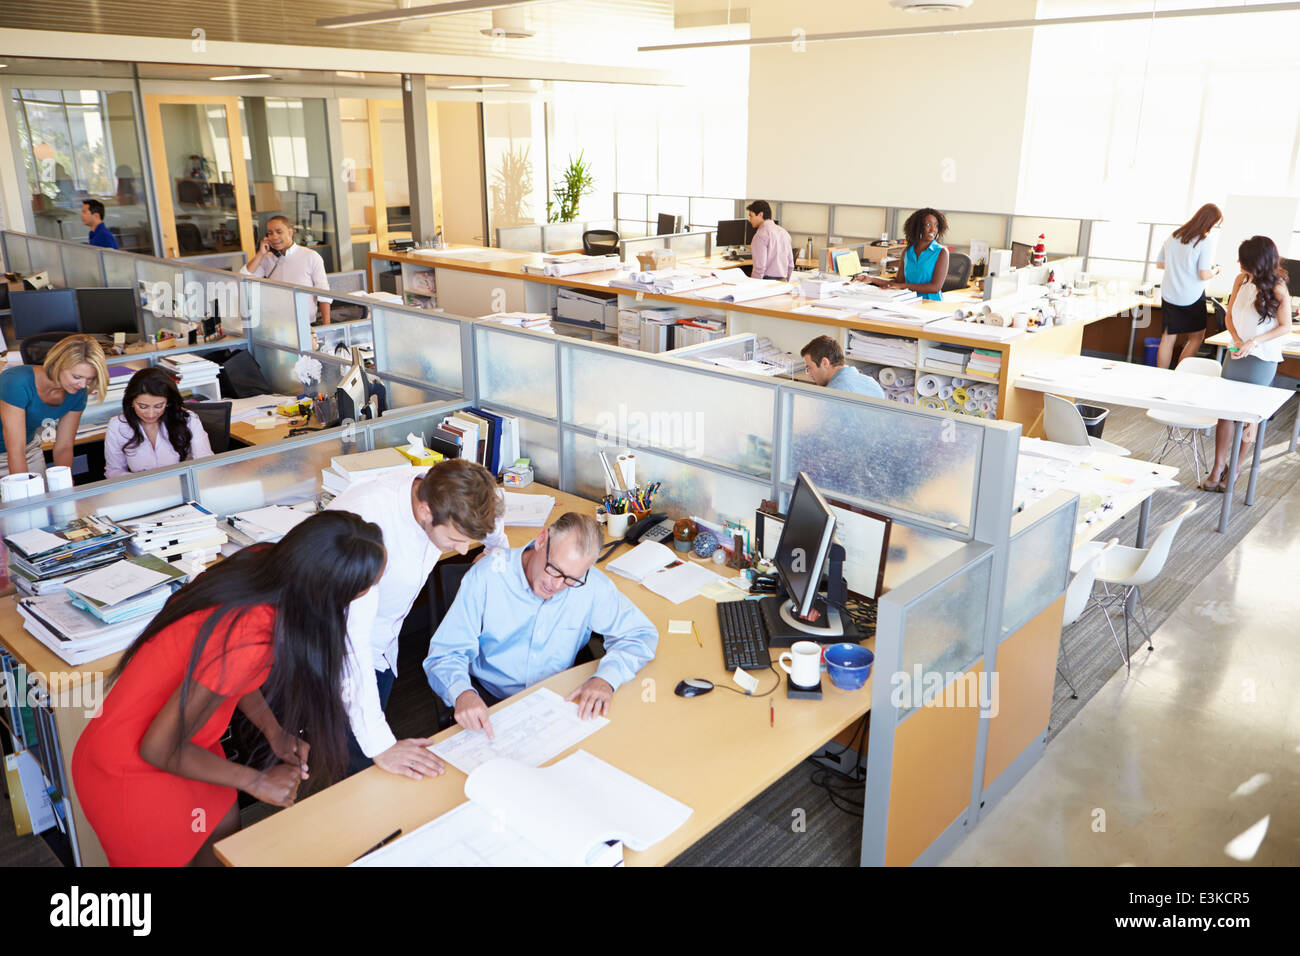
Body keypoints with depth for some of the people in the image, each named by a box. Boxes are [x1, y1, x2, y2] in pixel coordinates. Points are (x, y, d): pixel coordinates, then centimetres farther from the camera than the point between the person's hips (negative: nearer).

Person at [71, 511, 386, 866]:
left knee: (224, 827, 22)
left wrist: (275, 732, -3)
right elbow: (158, 749, -26)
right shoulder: (249, 640, -38)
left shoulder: (262, 561, -16)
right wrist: (257, 782, -15)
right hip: (130, 774, -7)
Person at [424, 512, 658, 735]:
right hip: (488, 701, -2)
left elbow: (640, 633, -4)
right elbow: (445, 654, -13)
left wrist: (606, 677, -23)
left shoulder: (592, 585, -13)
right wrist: (462, 693, -37)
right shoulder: (486, 578, -17)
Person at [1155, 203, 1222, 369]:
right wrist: (1215, 270, 3)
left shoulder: (1173, 237, 4)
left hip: (1168, 295, 5)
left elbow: (1159, 264, 13)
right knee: (1197, 337, 12)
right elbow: (1204, 274, -17)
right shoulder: (1206, 242, -13)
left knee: (1168, 338, 10)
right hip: (1191, 298, -5)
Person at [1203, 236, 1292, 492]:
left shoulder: (1277, 290, -13)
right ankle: (1218, 467, 10)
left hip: (1262, 359, -4)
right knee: (1225, 411, 2)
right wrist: (1237, 339, -8)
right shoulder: (1242, 280, 1)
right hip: (1236, 354, 4)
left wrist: (1254, 342, -19)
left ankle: (1236, 467, 17)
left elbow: (1285, 327, -8)